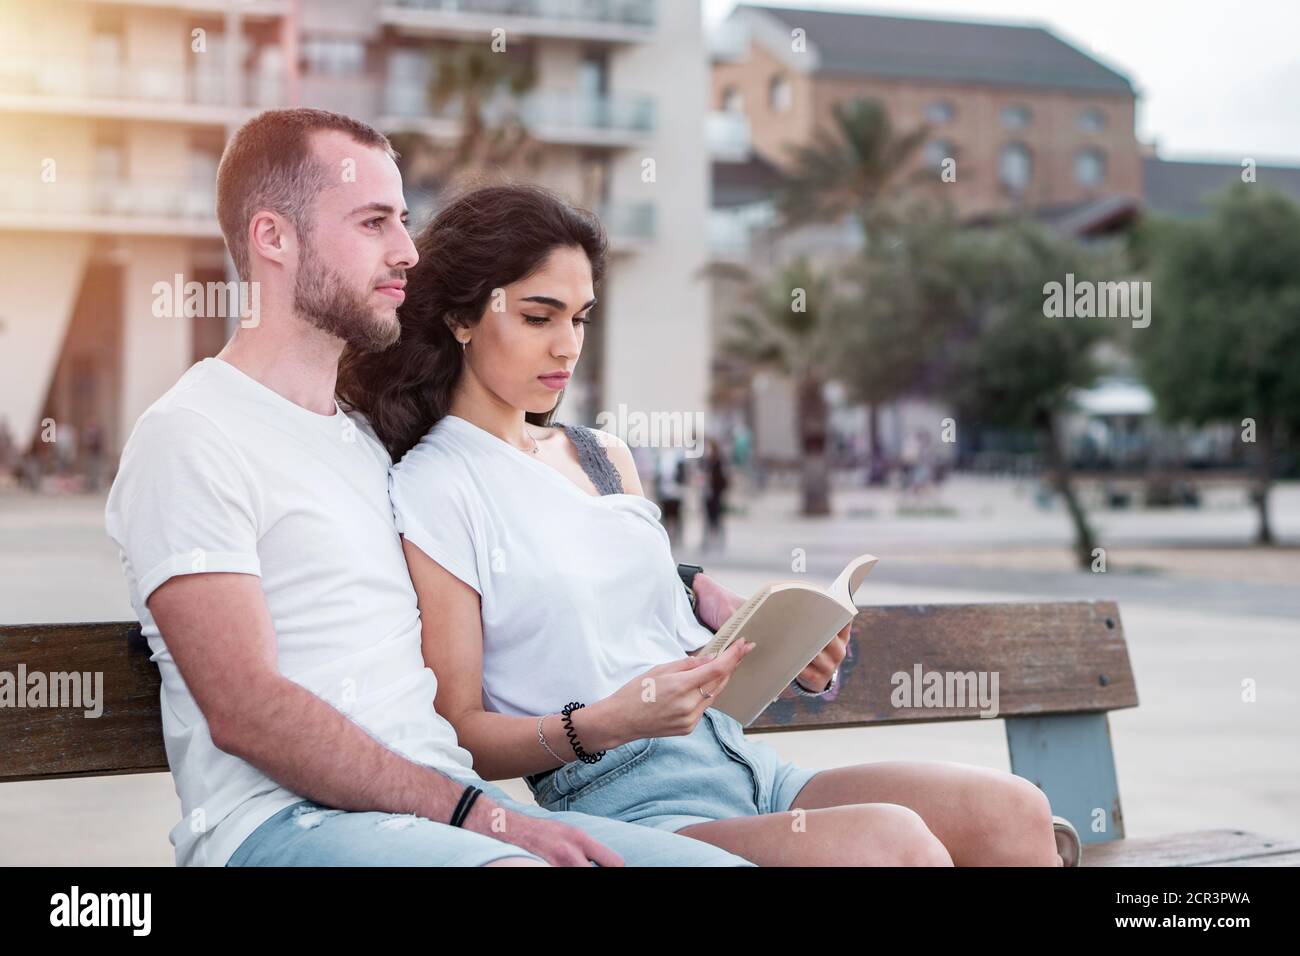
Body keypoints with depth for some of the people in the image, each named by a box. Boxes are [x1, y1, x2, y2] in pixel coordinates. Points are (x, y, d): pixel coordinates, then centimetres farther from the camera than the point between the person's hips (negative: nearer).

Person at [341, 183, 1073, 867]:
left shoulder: (605, 458, 19)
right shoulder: (431, 491, -3)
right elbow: (459, 729, -6)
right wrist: (604, 724, -22)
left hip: (738, 759, 7)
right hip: (617, 801, -7)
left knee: (1012, 812, -14)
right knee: (890, 842, -31)